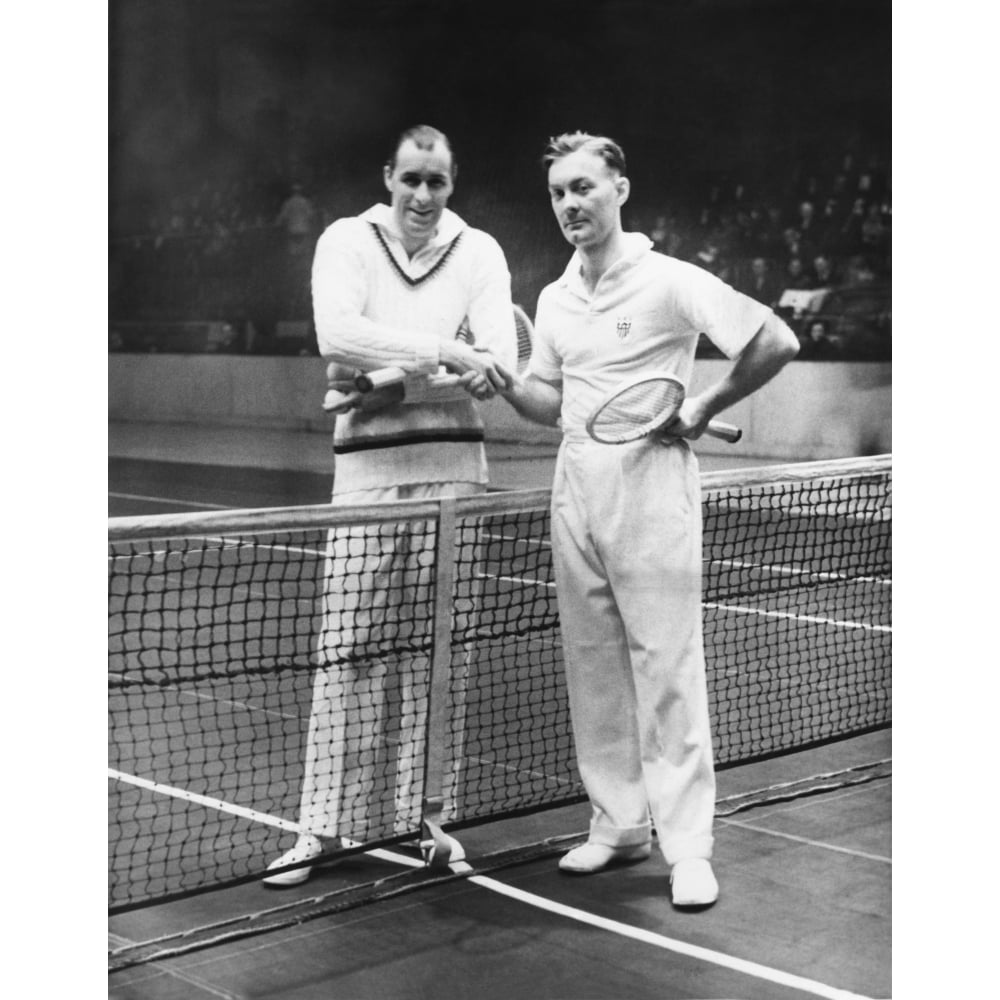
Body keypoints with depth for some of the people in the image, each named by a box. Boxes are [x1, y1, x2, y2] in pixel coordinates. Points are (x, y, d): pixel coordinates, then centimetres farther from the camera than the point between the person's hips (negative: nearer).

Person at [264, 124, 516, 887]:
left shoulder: (479, 252, 7)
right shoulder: (348, 241, 4)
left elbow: (495, 367, -5)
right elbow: (338, 335, -14)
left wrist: (391, 377, -15)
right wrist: (445, 351, -19)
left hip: (453, 469, 1)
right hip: (366, 468, -1)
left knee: (433, 652, 5)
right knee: (349, 651, -2)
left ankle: (421, 815, 16)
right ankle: (323, 824, 5)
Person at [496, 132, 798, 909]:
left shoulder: (669, 282, -7)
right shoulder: (555, 299, 13)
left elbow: (776, 342, -10)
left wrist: (702, 411, -7)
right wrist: (505, 384, -3)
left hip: (651, 489, -6)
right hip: (576, 492, 7)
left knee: (666, 667, -6)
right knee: (594, 668, 9)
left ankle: (687, 847, 1)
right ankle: (618, 823, 20)